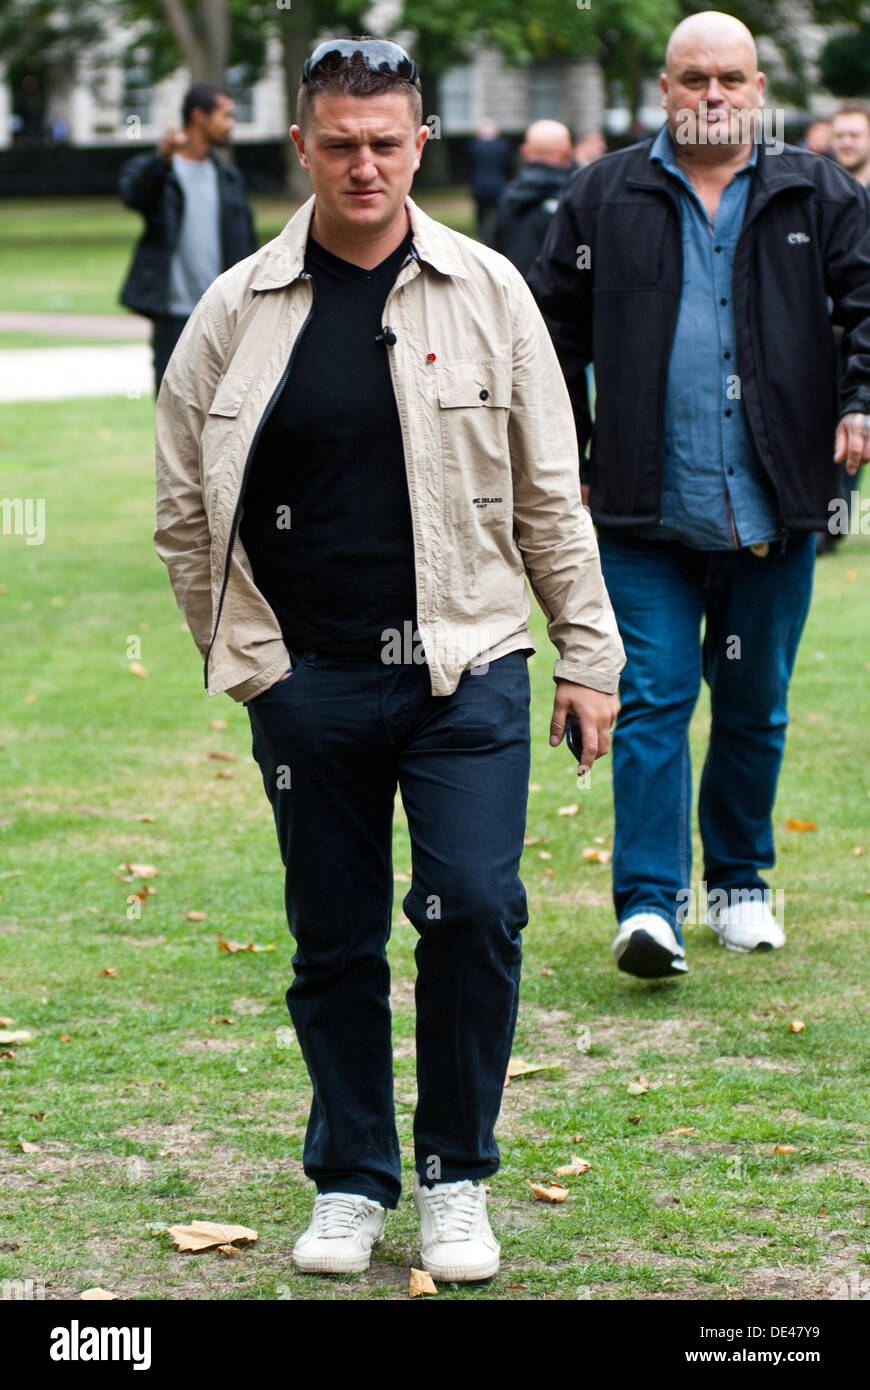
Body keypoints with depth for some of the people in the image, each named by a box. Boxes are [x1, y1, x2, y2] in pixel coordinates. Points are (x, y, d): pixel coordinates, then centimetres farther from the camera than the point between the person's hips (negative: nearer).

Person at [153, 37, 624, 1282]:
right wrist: (246, 656, 6)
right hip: (308, 684, 1)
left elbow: (550, 489, 8)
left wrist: (589, 655, 7)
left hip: (466, 666, -1)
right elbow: (184, 507, 10)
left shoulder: (486, 290, 3)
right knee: (334, 940, 7)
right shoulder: (240, 311, 2)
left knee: (473, 909, -11)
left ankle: (456, 1179, 8)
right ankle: (350, 1184, 23)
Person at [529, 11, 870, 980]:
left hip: (774, 510, 2)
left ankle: (739, 883, 28)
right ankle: (649, 906, -9)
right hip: (647, 511, -1)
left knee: (756, 708, 12)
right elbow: (555, 329, 11)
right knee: (651, 702, -8)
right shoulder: (605, 199, 6)